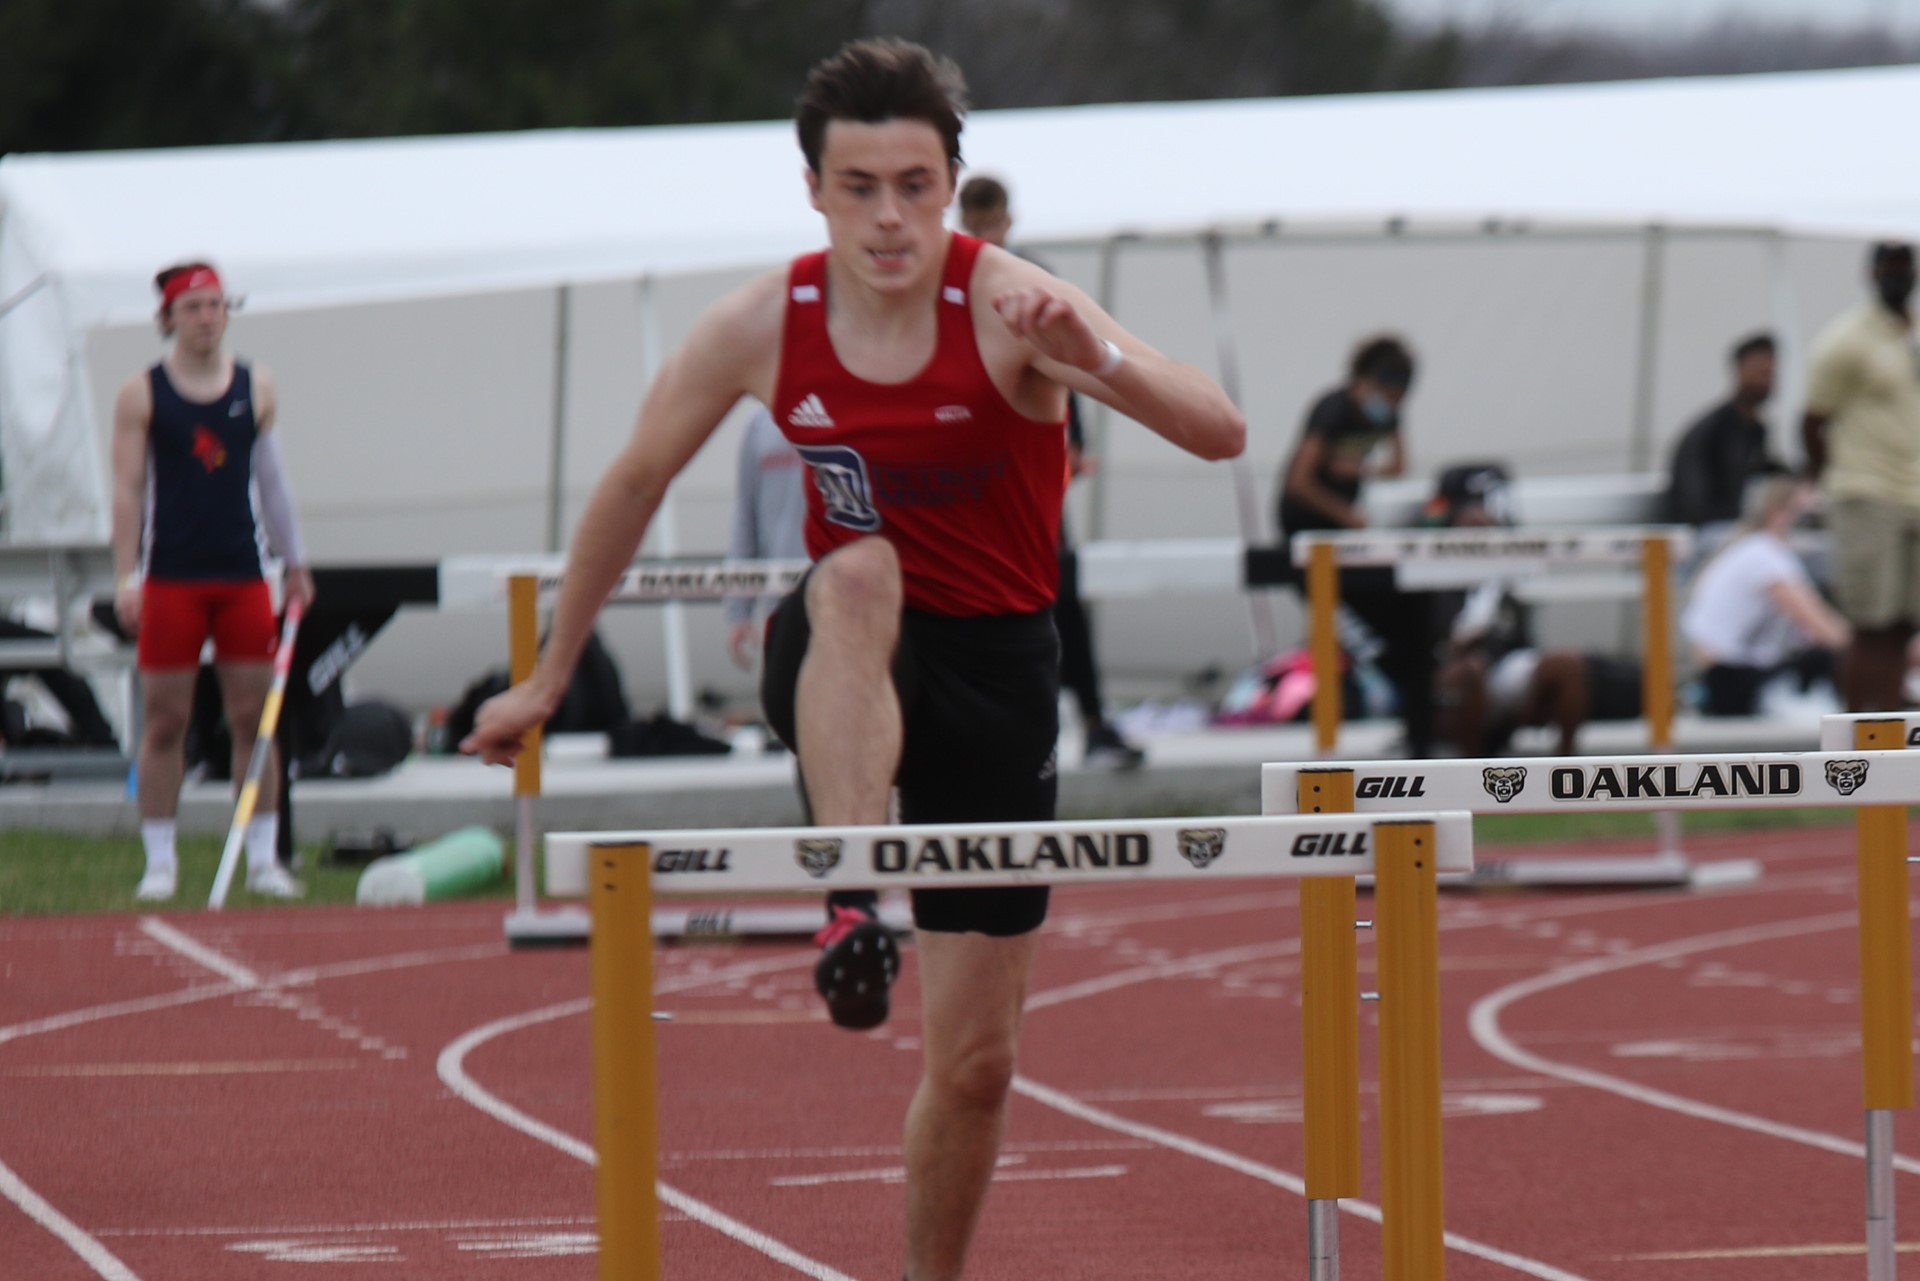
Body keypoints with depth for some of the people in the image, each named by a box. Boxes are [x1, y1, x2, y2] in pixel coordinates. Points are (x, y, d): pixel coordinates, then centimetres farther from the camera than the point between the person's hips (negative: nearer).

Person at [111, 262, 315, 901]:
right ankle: (160, 861, 4)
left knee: (253, 717, 2)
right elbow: (127, 489, -2)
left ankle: (263, 857, 7)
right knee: (164, 722, -1)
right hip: (170, 578, -3)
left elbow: (271, 478, 15)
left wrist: (295, 563, 13)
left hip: (244, 577, 3)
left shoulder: (256, 387, 9)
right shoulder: (142, 395, 0)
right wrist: (125, 577, -10)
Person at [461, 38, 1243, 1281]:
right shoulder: (760, 329, -10)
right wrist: (547, 679, 13)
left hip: (998, 667, 0)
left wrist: (1098, 360, -47)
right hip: (850, 665, 0)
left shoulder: (1007, 306, -18)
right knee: (858, 576, -38)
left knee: (976, 1058, 2)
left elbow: (1222, 434, -28)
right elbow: (635, 484, 7)